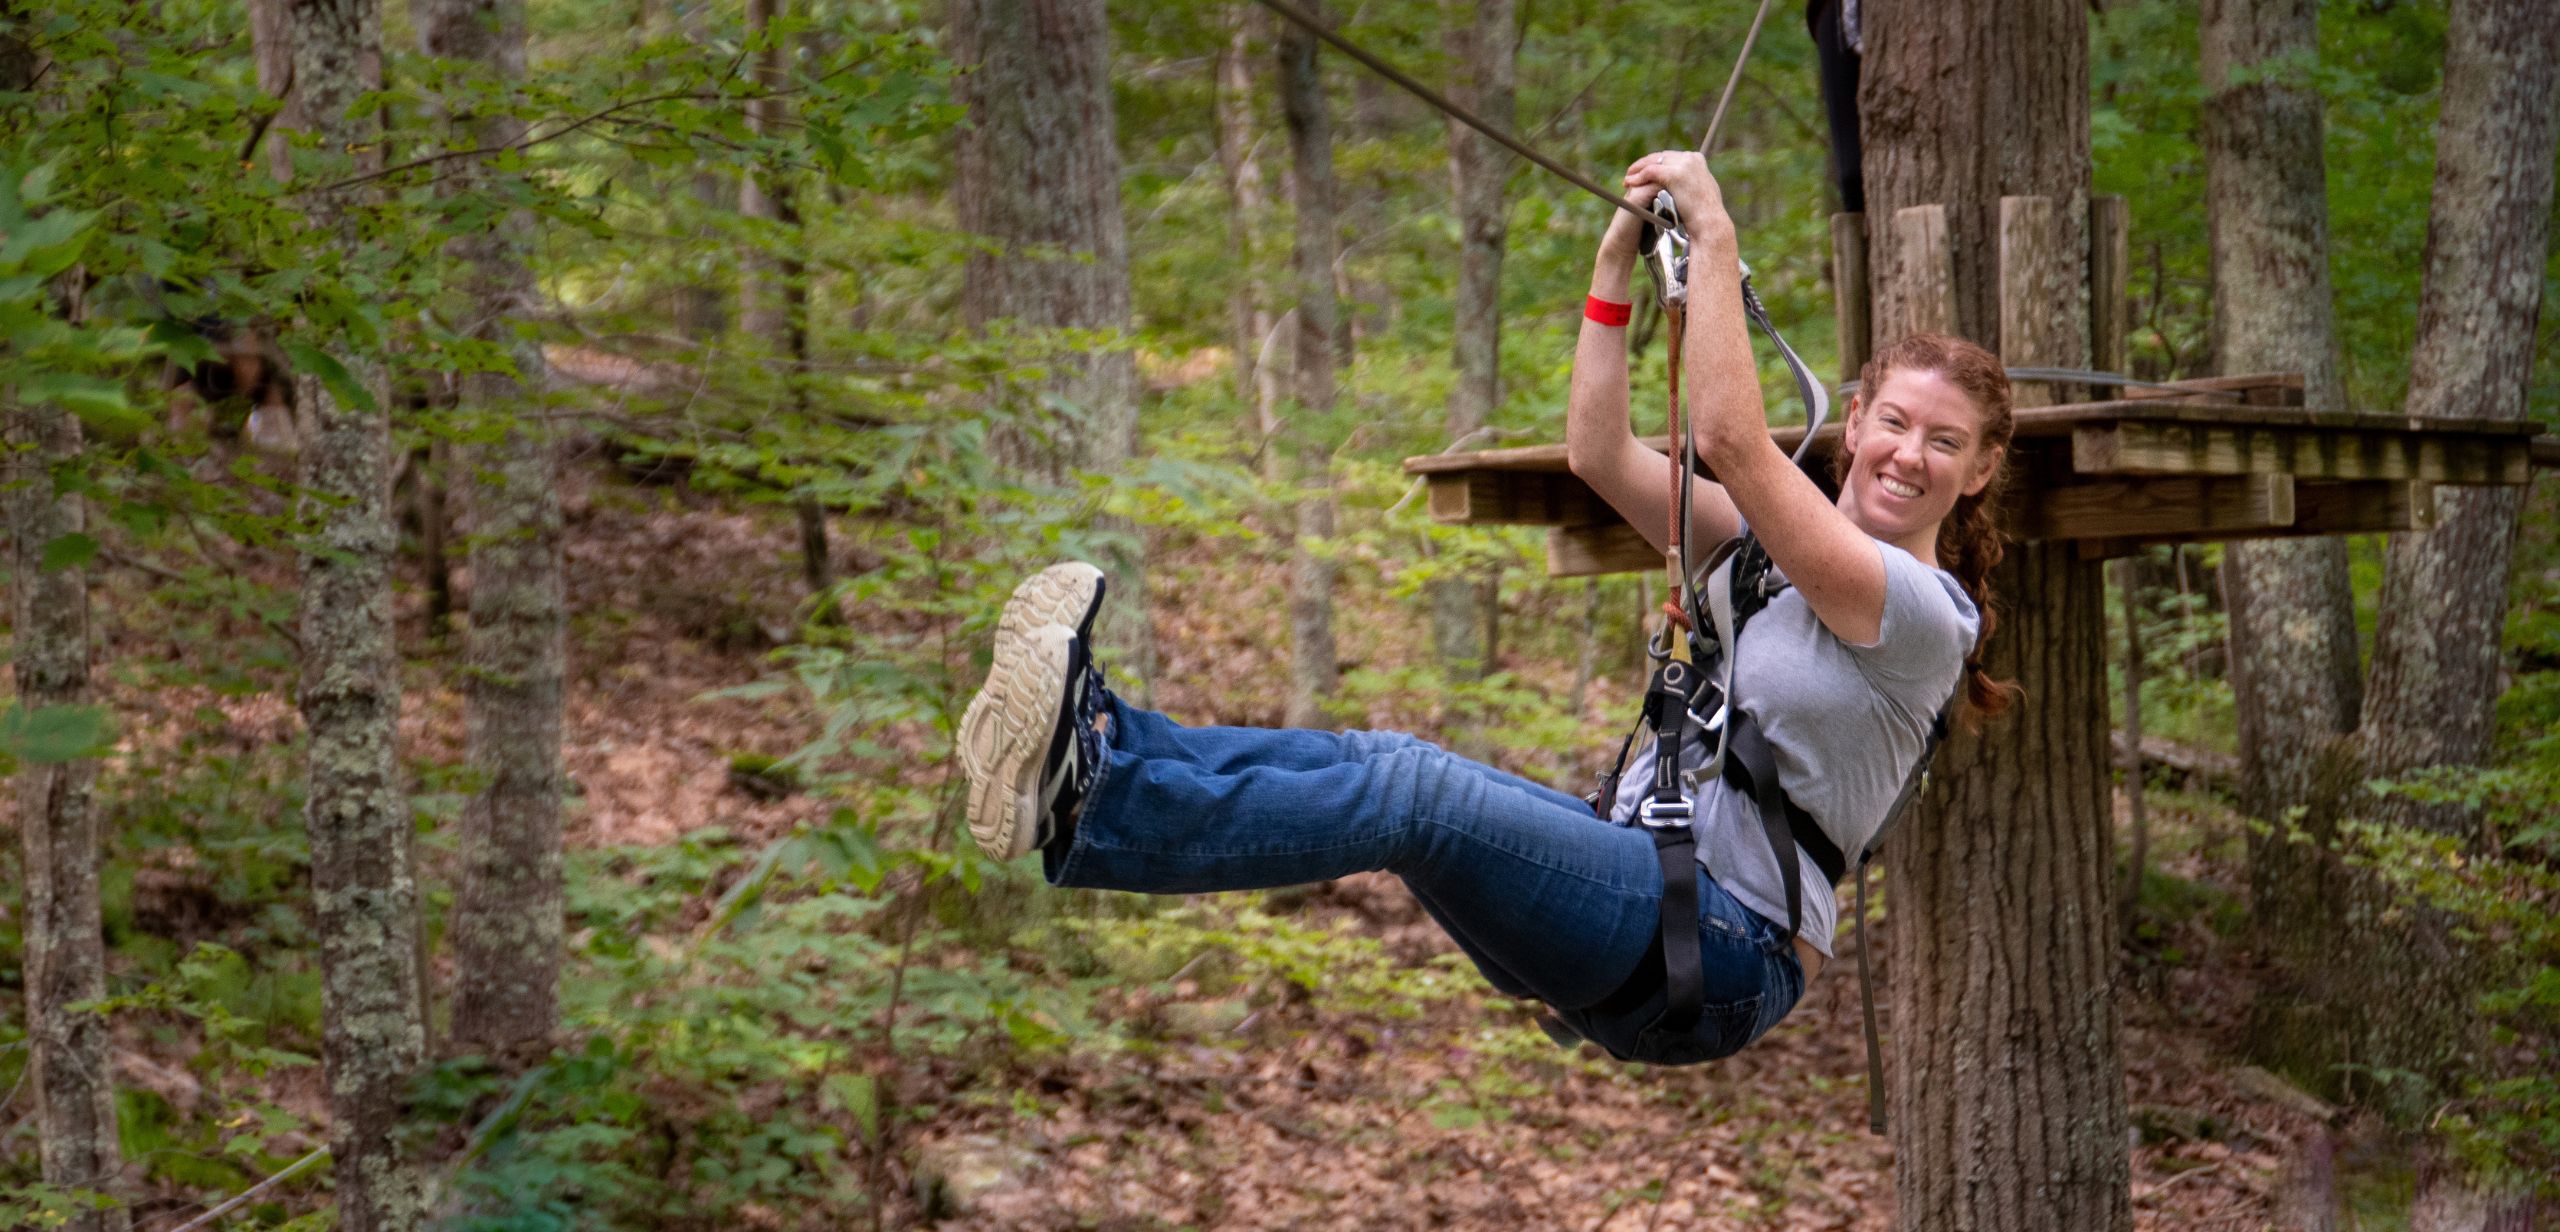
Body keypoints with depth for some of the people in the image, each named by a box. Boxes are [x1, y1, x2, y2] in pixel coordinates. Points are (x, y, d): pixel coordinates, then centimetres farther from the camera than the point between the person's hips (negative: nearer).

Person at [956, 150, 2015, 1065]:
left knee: (1411, 790, -26)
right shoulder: (1772, 545, 18)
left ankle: (1091, 808, -41)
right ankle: (1096, 742, -35)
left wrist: (1714, 237, -15)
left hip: (1732, 957, -8)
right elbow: (1598, 455, 12)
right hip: (1645, 878, 8)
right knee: (1388, 759, -17)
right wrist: (1618, 264, 6)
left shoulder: (1924, 613, -7)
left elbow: (1731, 438, -16)